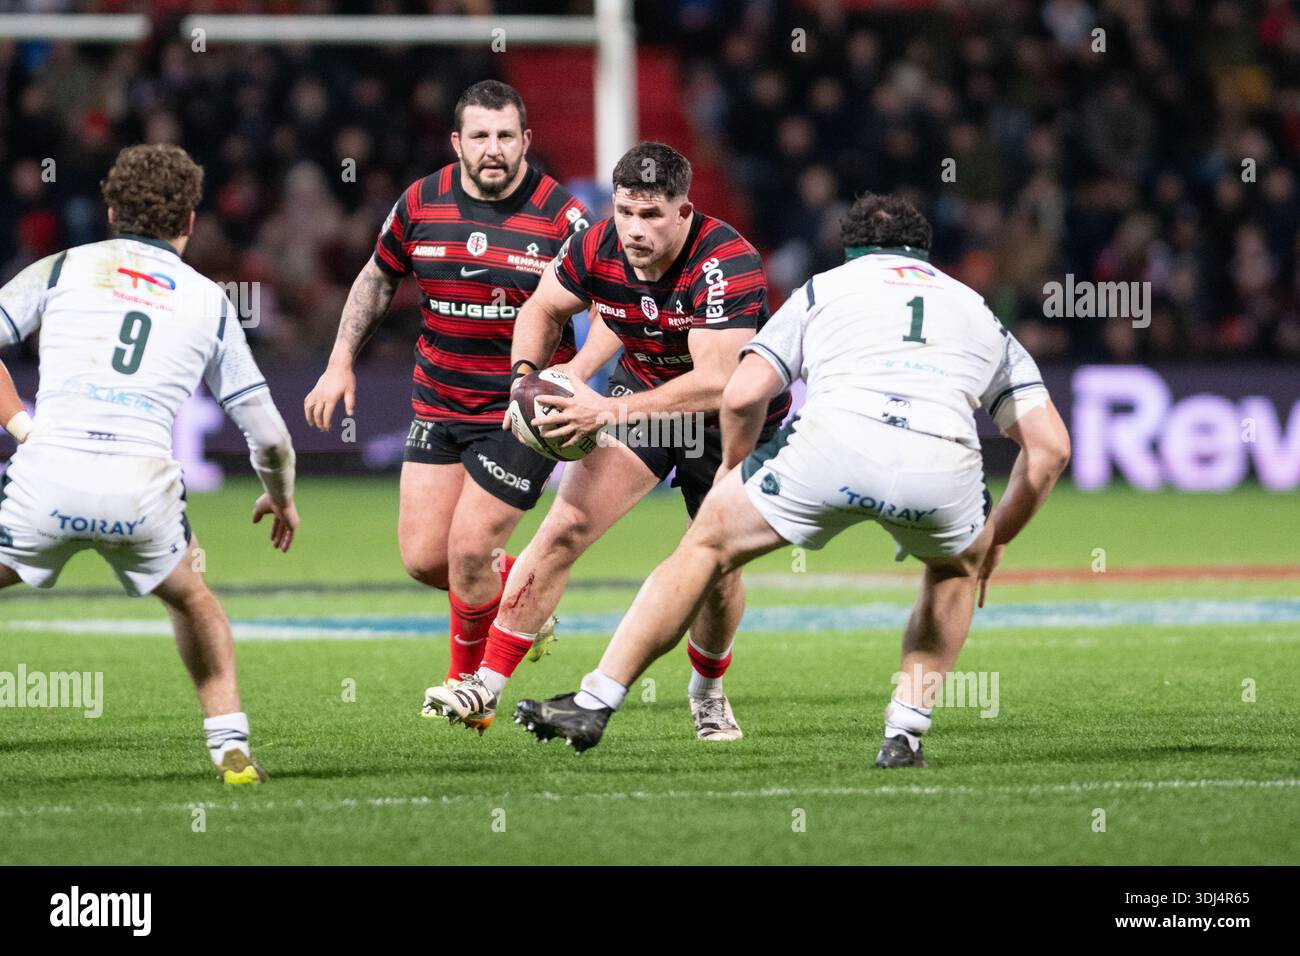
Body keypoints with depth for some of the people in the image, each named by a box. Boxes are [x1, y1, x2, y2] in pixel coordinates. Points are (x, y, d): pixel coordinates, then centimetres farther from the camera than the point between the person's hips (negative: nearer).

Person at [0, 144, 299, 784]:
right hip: (142, 488, 1)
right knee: (193, 599, 30)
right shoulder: (209, 302, 19)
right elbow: (268, 435, 21)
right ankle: (231, 748, 22)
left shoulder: (62, 268, 16)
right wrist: (282, 497, 40)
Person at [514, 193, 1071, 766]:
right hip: (944, 462, 2)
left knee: (707, 545, 20)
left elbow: (742, 396, 14)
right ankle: (904, 736, 25)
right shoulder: (979, 312, 35)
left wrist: (732, 473, 34)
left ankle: (593, 706, 18)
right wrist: (993, 544, 39)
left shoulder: (823, 289, 30)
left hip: (837, 439, -1)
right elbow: (1051, 447, 27)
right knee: (957, 568, 35)